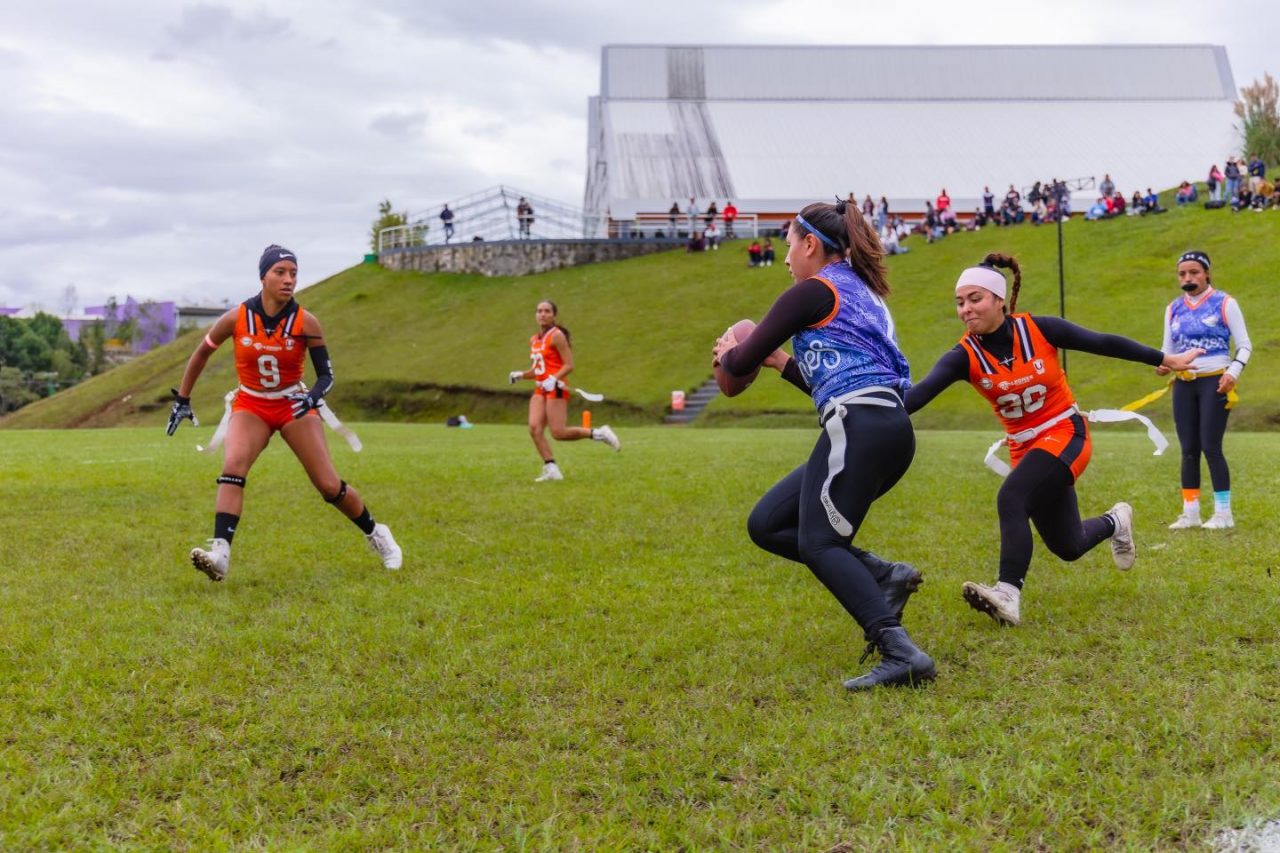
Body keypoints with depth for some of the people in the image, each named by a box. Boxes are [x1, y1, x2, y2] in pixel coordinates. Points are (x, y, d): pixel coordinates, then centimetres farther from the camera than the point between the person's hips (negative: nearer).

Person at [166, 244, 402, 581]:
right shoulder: (236, 319, -13)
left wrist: (312, 397, -30)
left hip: (294, 405, 0)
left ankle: (375, 534, 24)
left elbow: (326, 375, -8)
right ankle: (220, 554, -35)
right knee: (232, 465, -28)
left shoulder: (306, 323, -14)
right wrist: (182, 399, 7)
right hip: (250, 405, 0)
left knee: (330, 486, -3)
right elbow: (201, 353, 4)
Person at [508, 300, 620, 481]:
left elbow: (569, 365, -12)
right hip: (540, 390, 7)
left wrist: (554, 379, -27)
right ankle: (551, 469, -8)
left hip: (555, 389, -7)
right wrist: (521, 375, 8)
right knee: (534, 428, -11)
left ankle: (599, 434, 4)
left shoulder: (556, 335, -7)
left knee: (558, 433, -13)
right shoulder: (534, 340, 16)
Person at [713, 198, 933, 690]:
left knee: (818, 544, -13)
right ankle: (883, 577, 0)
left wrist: (728, 352, 23)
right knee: (766, 525, 9)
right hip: (889, 431, 9)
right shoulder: (862, 294, 28)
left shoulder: (813, 291, 0)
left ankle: (901, 654, -24)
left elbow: (742, 361, 2)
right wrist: (784, 363, 35)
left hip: (859, 428, -9)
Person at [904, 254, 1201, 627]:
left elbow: (1103, 343, -5)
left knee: (1011, 499, -30)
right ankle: (1115, 521, 45)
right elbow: (922, 391, -29)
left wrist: (1165, 359, 2)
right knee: (1068, 547, 12)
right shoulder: (965, 355, -14)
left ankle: (1008, 596, -30)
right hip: (1023, 446, 4)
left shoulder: (1039, 329, -16)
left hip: (1065, 434, -4)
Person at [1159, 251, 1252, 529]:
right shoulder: (1173, 309, 11)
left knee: (1211, 447, -10)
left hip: (1215, 381, -5)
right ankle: (1190, 513, 11)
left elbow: (1245, 346, -1)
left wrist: (1233, 372, -17)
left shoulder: (1224, 303, -3)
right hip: (1184, 384, 5)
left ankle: (1223, 513, -1)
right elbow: (1167, 349, 17)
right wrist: (1163, 365, -6)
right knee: (1189, 450, 5)